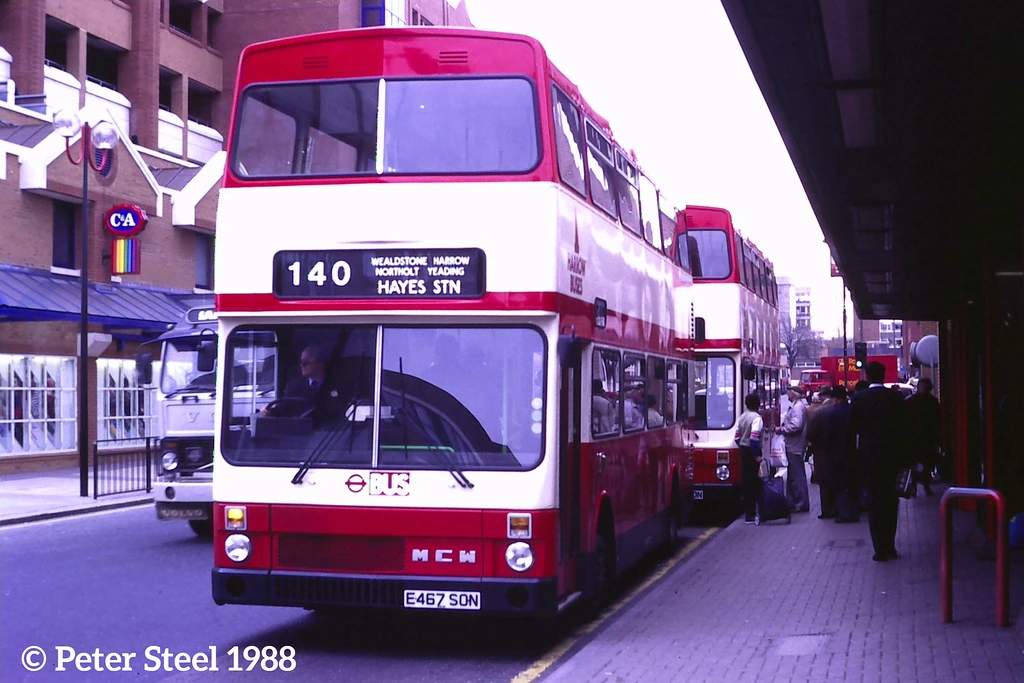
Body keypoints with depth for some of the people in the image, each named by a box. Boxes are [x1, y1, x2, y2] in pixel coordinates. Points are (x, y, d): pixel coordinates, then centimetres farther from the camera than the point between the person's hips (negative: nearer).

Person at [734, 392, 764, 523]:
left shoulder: (742, 417, 10)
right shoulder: (756, 418, -15)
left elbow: (737, 437, 13)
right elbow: (754, 438, -23)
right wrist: (757, 455, -18)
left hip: (743, 450, 8)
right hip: (752, 453, -8)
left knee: (746, 481, 11)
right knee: (755, 482, -4)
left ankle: (749, 513, 16)